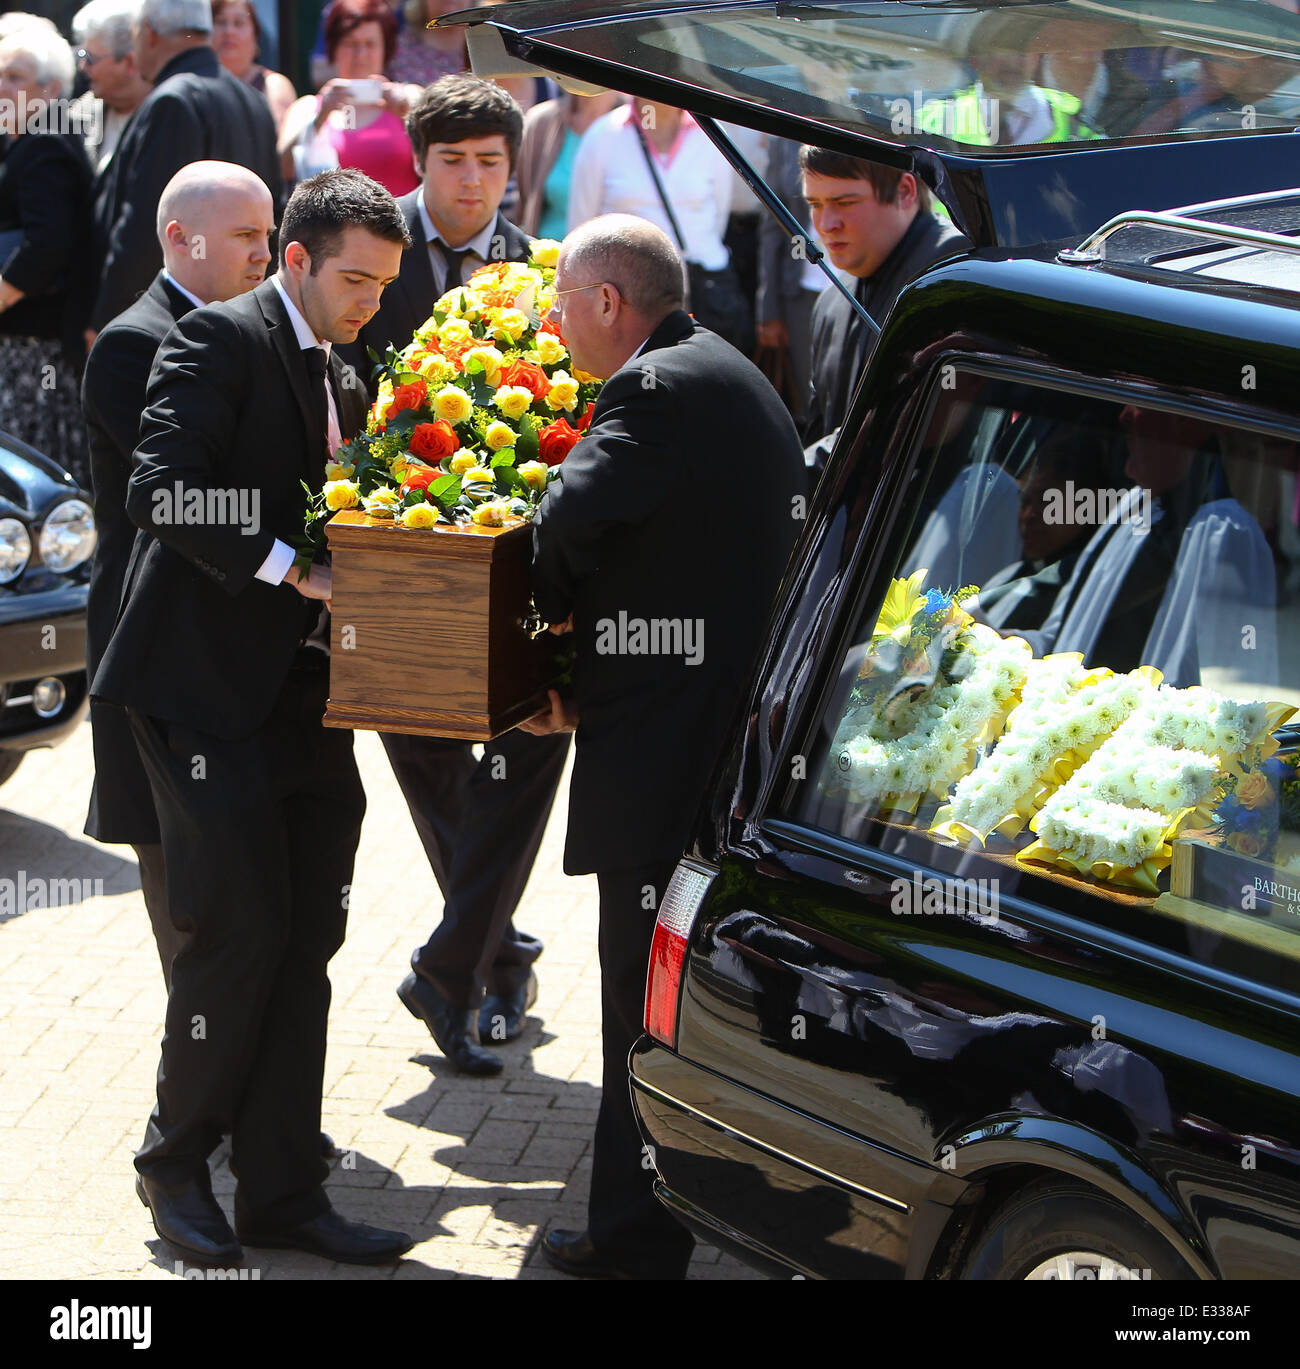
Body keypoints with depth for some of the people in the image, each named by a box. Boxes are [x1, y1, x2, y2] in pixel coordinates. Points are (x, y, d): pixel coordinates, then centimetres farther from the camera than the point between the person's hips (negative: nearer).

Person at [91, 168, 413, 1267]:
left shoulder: (341, 385, 20)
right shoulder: (218, 342, -6)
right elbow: (163, 493, -19)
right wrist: (289, 567, -22)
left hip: (298, 697, 8)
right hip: (206, 688, -8)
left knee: (305, 943, 6)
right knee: (242, 928, -9)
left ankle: (281, 1191, 12)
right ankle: (176, 1161, 10)